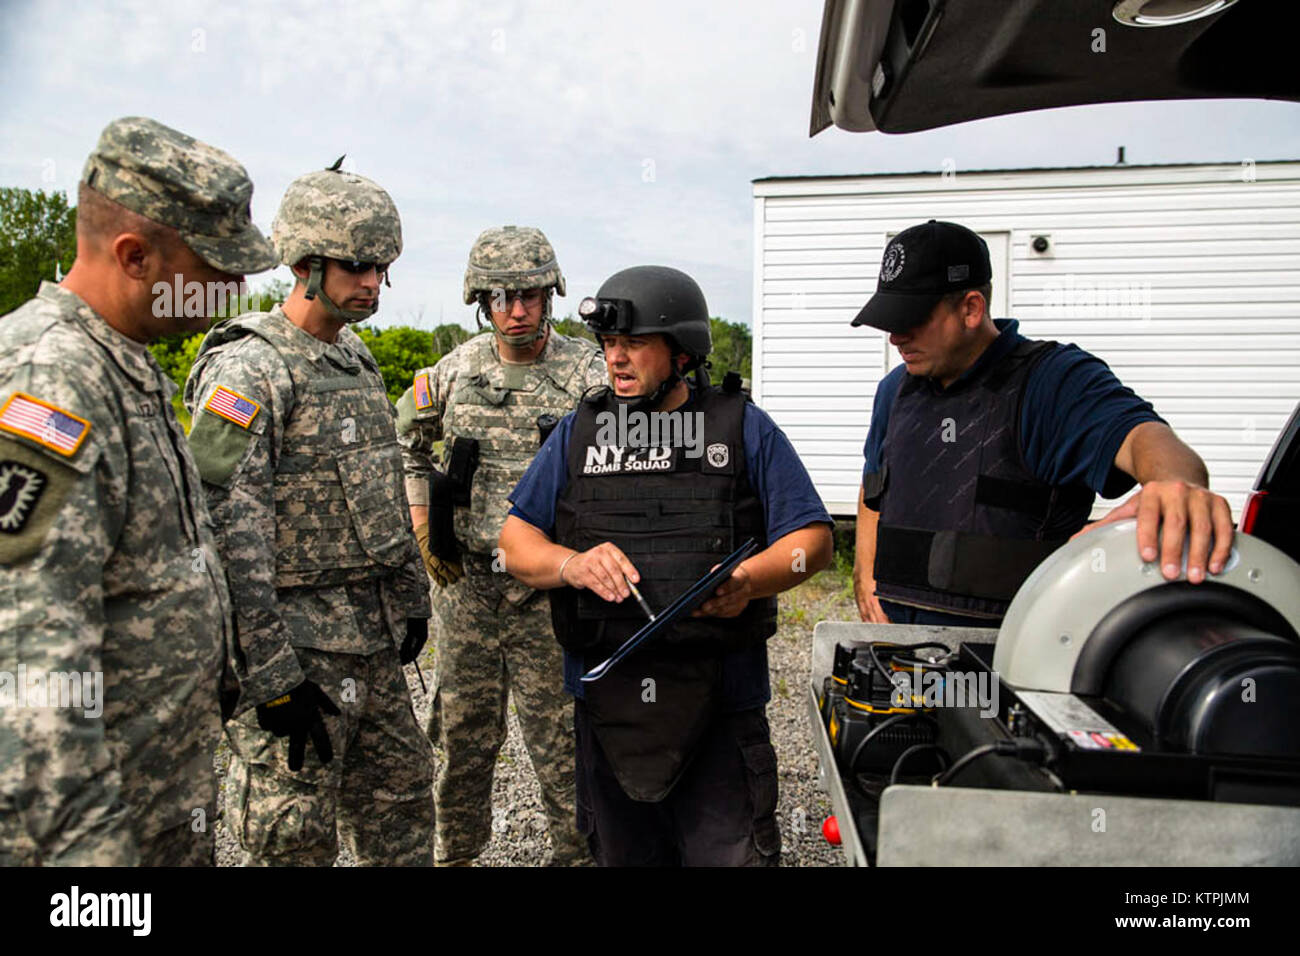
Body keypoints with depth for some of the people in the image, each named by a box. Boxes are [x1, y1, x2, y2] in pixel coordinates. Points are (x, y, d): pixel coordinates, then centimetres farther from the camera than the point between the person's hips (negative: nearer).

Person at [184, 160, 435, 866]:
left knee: (399, 805, 18)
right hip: (298, 644, -8)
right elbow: (224, 531, -21)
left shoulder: (358, 359, 13)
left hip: (373, 639, 8)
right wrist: (272, 676, -22)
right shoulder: (247, 369, -15)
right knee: (296, 838, 5)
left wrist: (411, 596, 19)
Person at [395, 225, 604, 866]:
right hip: (466, 581, 4)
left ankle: (577, 853, 22)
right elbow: (405, 441, 19)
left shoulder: (588, 374, -7)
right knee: (463, 734, 17)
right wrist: (423, 528, 10)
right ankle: (455, 853, 36)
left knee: (560, 739, 4)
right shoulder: (456, 370, 4)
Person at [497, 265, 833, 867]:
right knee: (624, 856, 18)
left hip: (720, 704, -2)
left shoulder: (743, 428, 2)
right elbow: (516, 540, 6)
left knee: (730, 856, 2)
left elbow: (812, 538, 0)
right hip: (607, 702, 3)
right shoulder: (578, 433, 8)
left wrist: (748, 580, -19)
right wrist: (573, 564, -15)